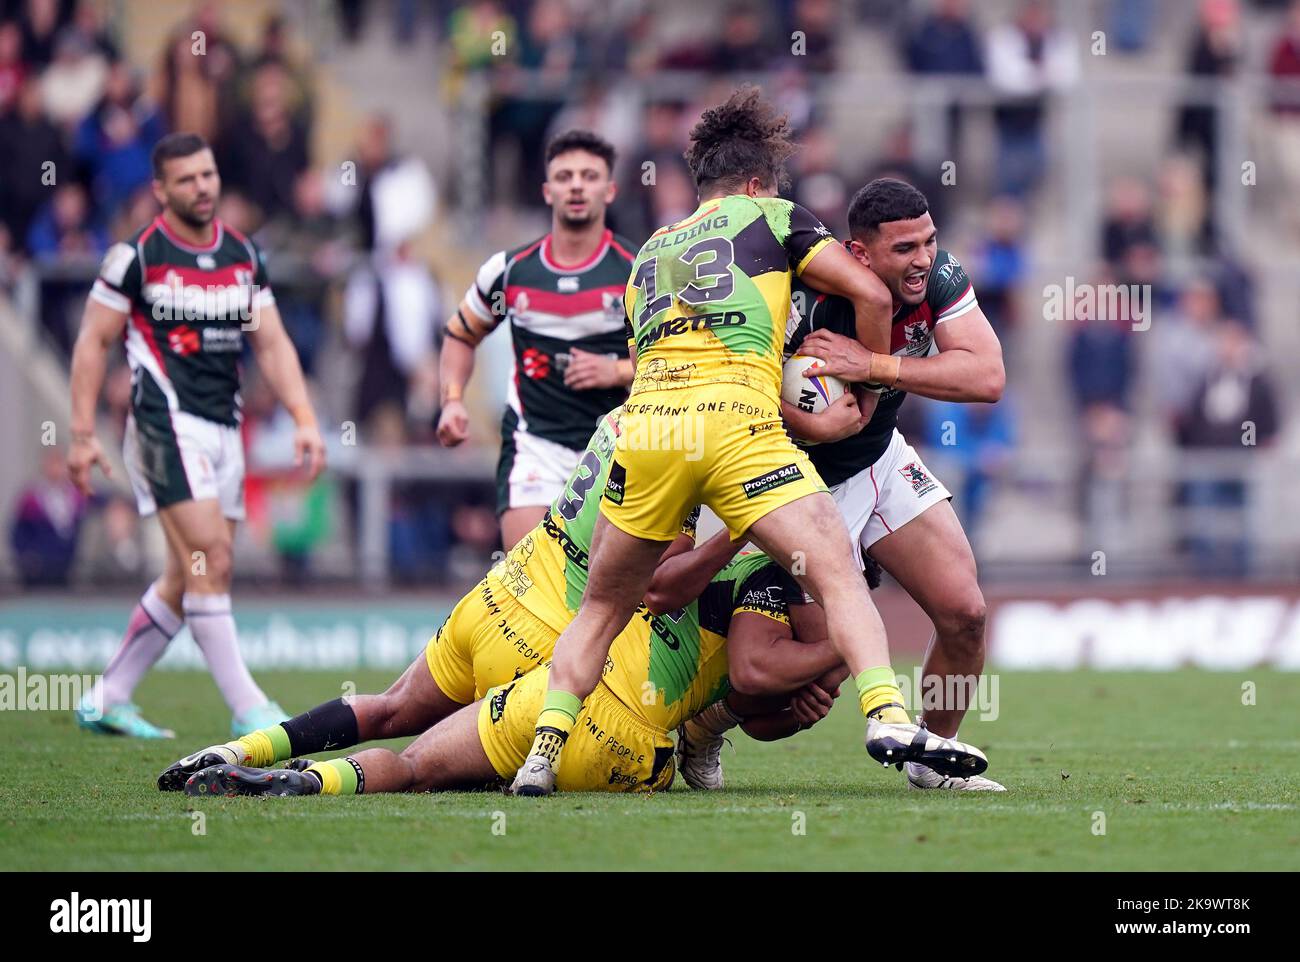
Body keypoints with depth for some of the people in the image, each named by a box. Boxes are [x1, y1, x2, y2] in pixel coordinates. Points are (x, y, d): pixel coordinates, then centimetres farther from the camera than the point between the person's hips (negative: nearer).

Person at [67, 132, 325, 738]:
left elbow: (271, 344, 11)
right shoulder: (137, 255, -6)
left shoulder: (244, 256, 10)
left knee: (187, 580, 9)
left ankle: (107, 700, 20)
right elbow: (93, 342, -1)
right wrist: (83, 433, -6)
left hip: (224, 430, 7)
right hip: (168, 425, -7)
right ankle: (248, 710, -12)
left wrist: (305, 420, 0)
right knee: (211, 562, -15)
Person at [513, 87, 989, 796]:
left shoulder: (648, 253, 32)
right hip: (737, 420, -4)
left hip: (644, 423, 4)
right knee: (837, 575, -5)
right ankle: (887, 716, -24)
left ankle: (542, 752, 6)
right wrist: (873, 382, 25)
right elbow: (871, 294, 9)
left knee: (601, 610, 17)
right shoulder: (769, 216, 18)